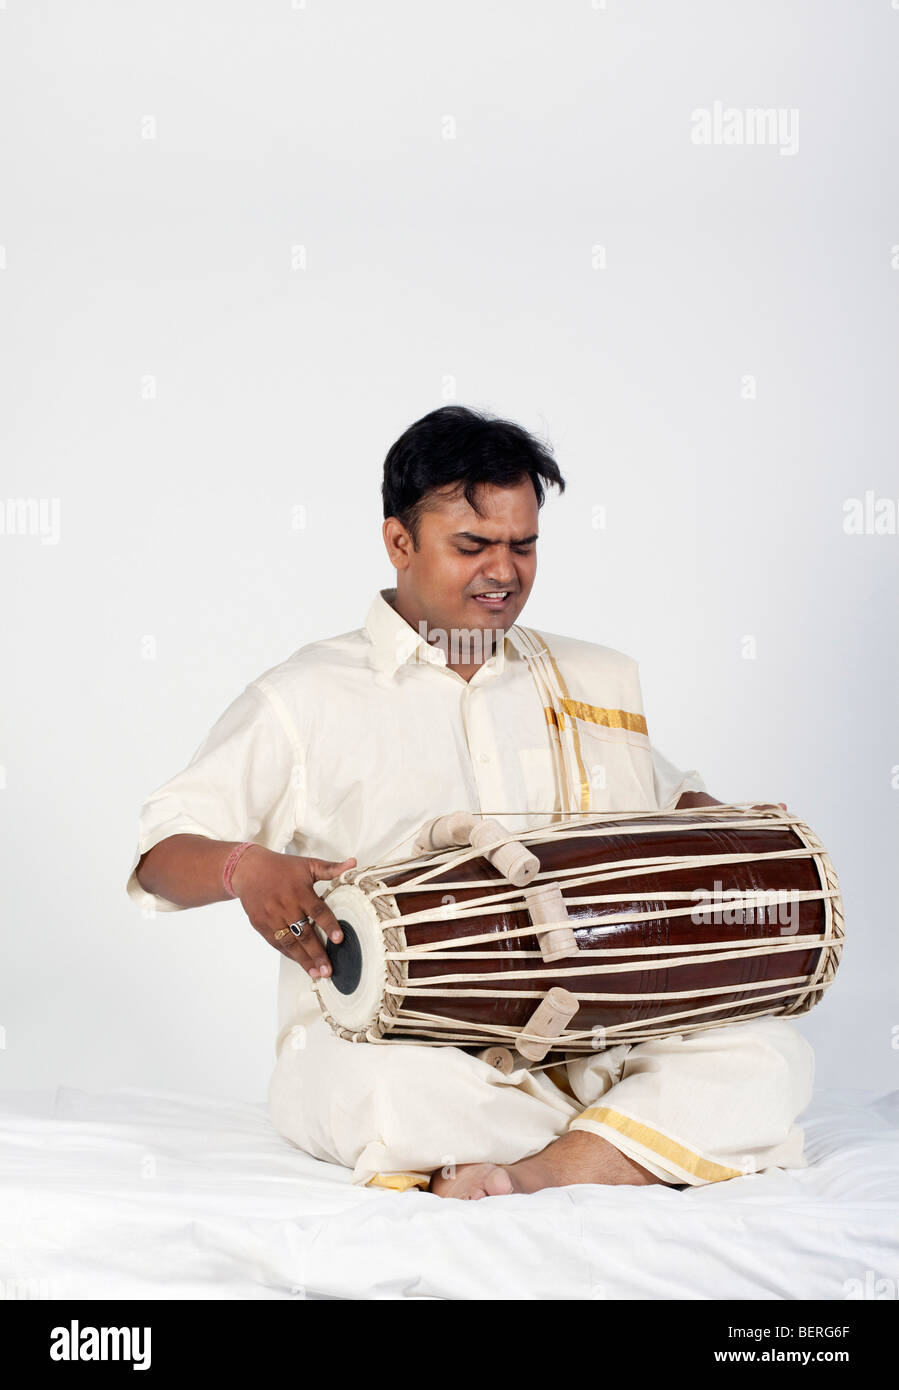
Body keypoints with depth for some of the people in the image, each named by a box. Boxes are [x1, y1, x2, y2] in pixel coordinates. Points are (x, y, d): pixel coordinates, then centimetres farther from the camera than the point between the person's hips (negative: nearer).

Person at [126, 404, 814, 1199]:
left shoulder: (599, 682, 17)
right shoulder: (304, 700, 3)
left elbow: (670, 798, 31)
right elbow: (162, 853, 0)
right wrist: (245, 867, -24)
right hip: (381, 1035, -3)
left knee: (773, 1054, -22)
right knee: (385, 1090, -40)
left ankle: (531, 1175, -33)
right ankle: (673, 1138, -22)